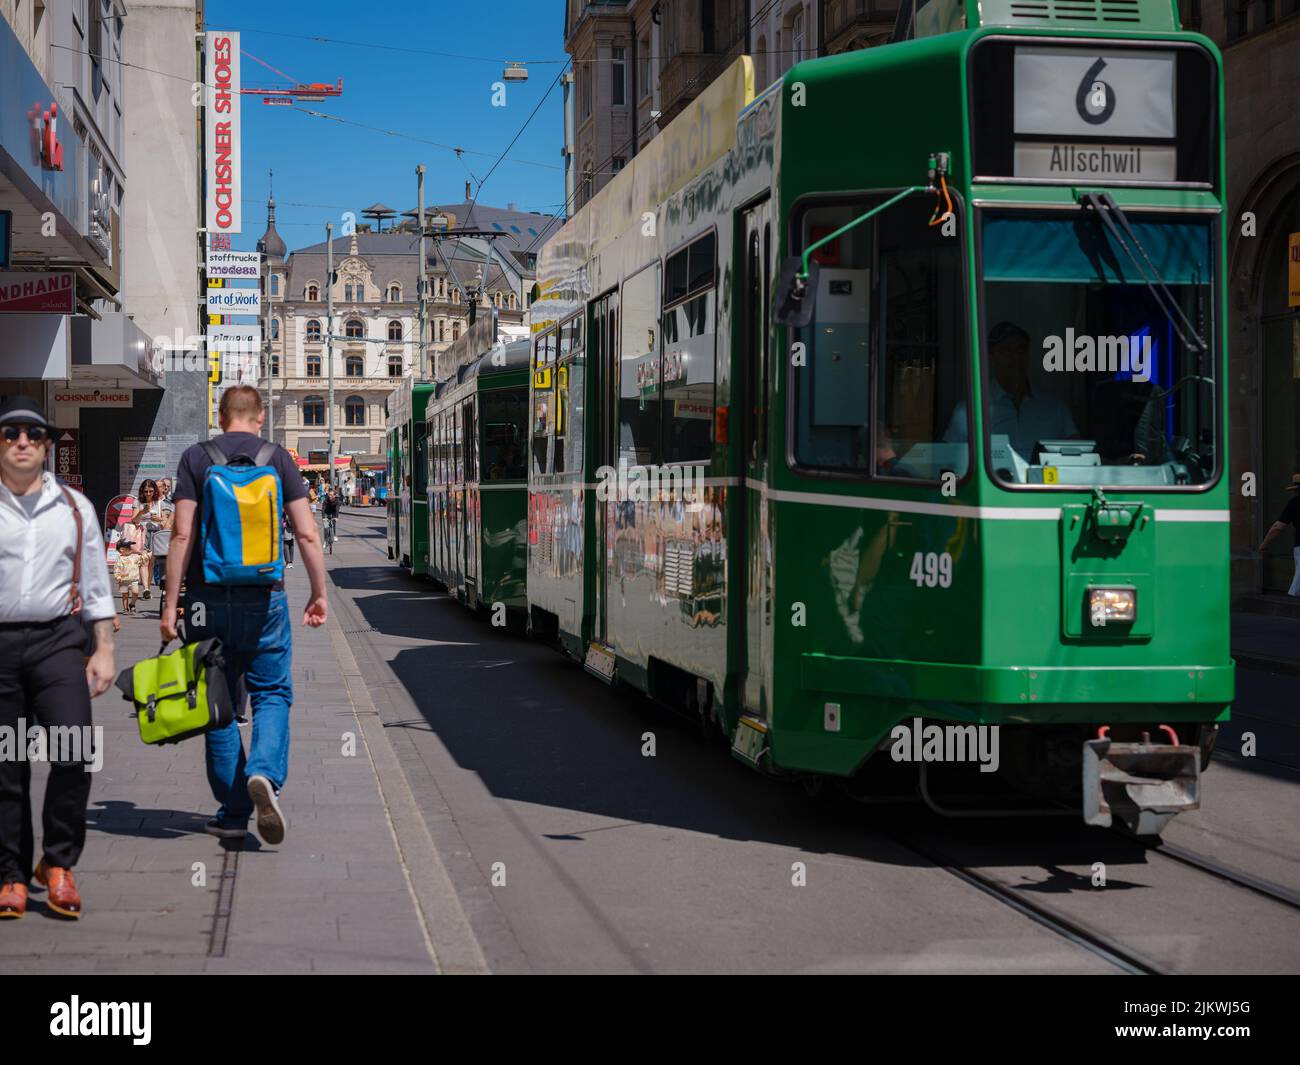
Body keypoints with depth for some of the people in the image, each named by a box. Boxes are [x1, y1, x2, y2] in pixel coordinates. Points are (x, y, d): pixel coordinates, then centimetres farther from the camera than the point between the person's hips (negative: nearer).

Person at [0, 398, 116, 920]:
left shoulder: (74, 507, 9)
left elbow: (96, 586, 13)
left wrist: (104, 651, 9)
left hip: (58, 640, 1)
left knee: (73, 750, -15)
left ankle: (57, 863, 3)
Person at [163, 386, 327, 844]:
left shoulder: (196, 458, 2)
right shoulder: (277, 458, 3)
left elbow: (183, 535, -5)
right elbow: (307, 535, -1)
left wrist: (171, 604, -3)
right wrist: (319, 593, 9)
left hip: (209, 598, 0)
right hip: (264, 597, 0)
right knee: (272, 694, 9)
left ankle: (233, 812, 11)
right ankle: (264, 772, -18)